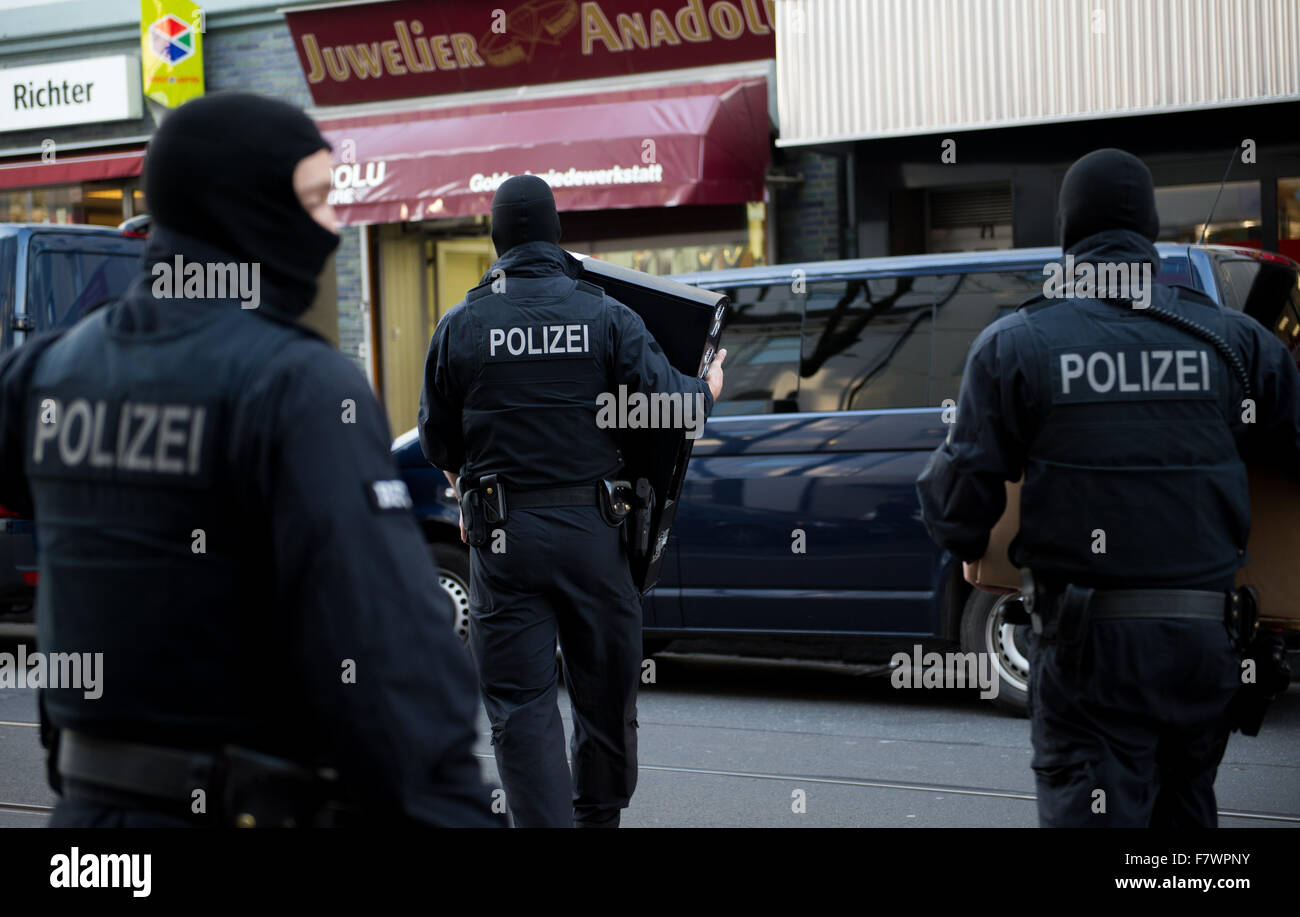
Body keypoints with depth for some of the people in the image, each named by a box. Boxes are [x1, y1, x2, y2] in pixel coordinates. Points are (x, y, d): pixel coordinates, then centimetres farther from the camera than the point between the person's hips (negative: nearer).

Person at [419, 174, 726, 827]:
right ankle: (599, 817, 31)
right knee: (605, 693, 16)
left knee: (520, 706, 1)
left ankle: (544, 820, -10)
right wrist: (709, 389, 18)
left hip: (504, 537, -1)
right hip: (592, 529, 1)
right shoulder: (607, 317, -2)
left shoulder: (460, 326, 0)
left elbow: (436, 442, 6)